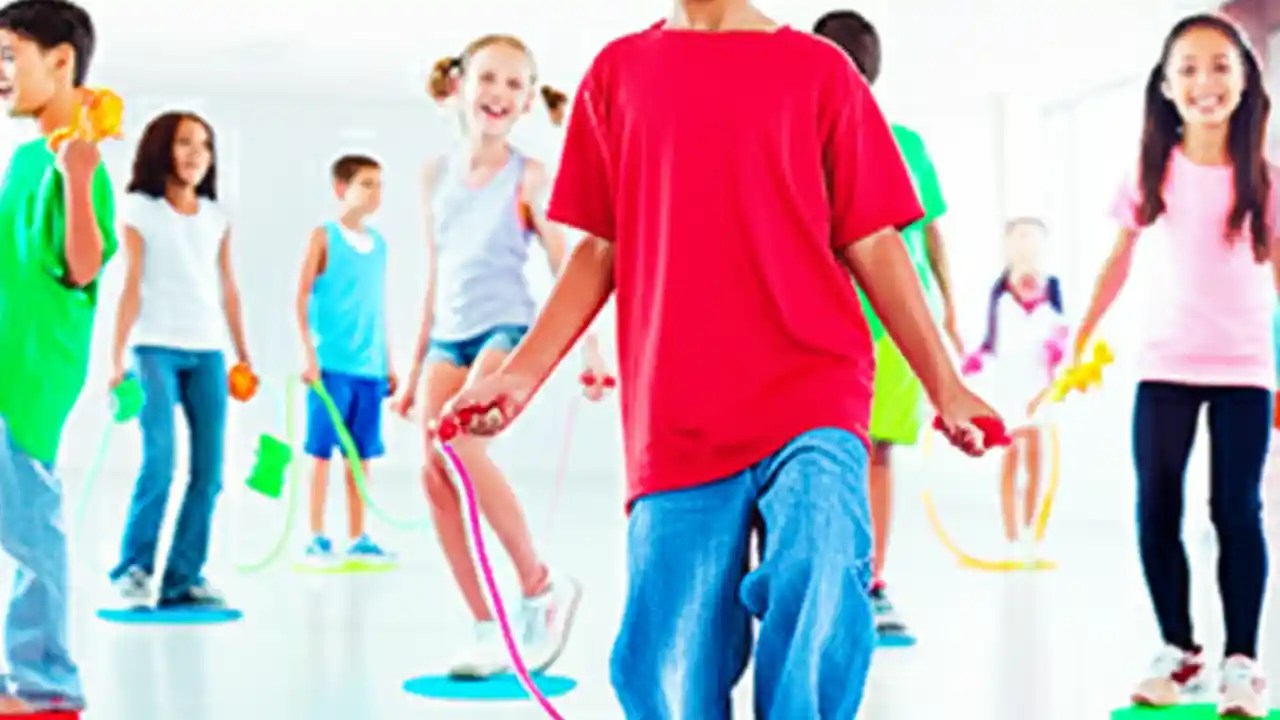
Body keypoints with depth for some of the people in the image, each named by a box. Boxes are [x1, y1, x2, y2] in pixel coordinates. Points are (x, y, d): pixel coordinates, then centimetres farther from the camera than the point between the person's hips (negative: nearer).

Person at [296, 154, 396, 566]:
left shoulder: (379, 243, 13)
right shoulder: (324, 237, -3)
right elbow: (302, 298, -5)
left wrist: (388, 362, 16)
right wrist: (309, 355, -12)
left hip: (370, 367, 5)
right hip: (331, 364, -5)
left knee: (361, 456, 7)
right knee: (322, 453, -1)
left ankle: (357, 539, 13)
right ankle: (317, 539, 5)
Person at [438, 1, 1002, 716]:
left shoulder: (818, 68, 7)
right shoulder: (619, 70, 13)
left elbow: (872, 245, 8)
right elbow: (601, 250, 15)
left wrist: (944, 386, 4)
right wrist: (521, 373, 5)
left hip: (813, 392, -2)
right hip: (674, 420, 2)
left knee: (817, 604, -25)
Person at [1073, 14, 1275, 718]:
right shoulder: (1152, 170, 0)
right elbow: (1119, 260, 7)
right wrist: (1080, 340, 3)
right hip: (1163, 365, 2)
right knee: (1156, 512, 4)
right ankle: (1178, 651, 16)